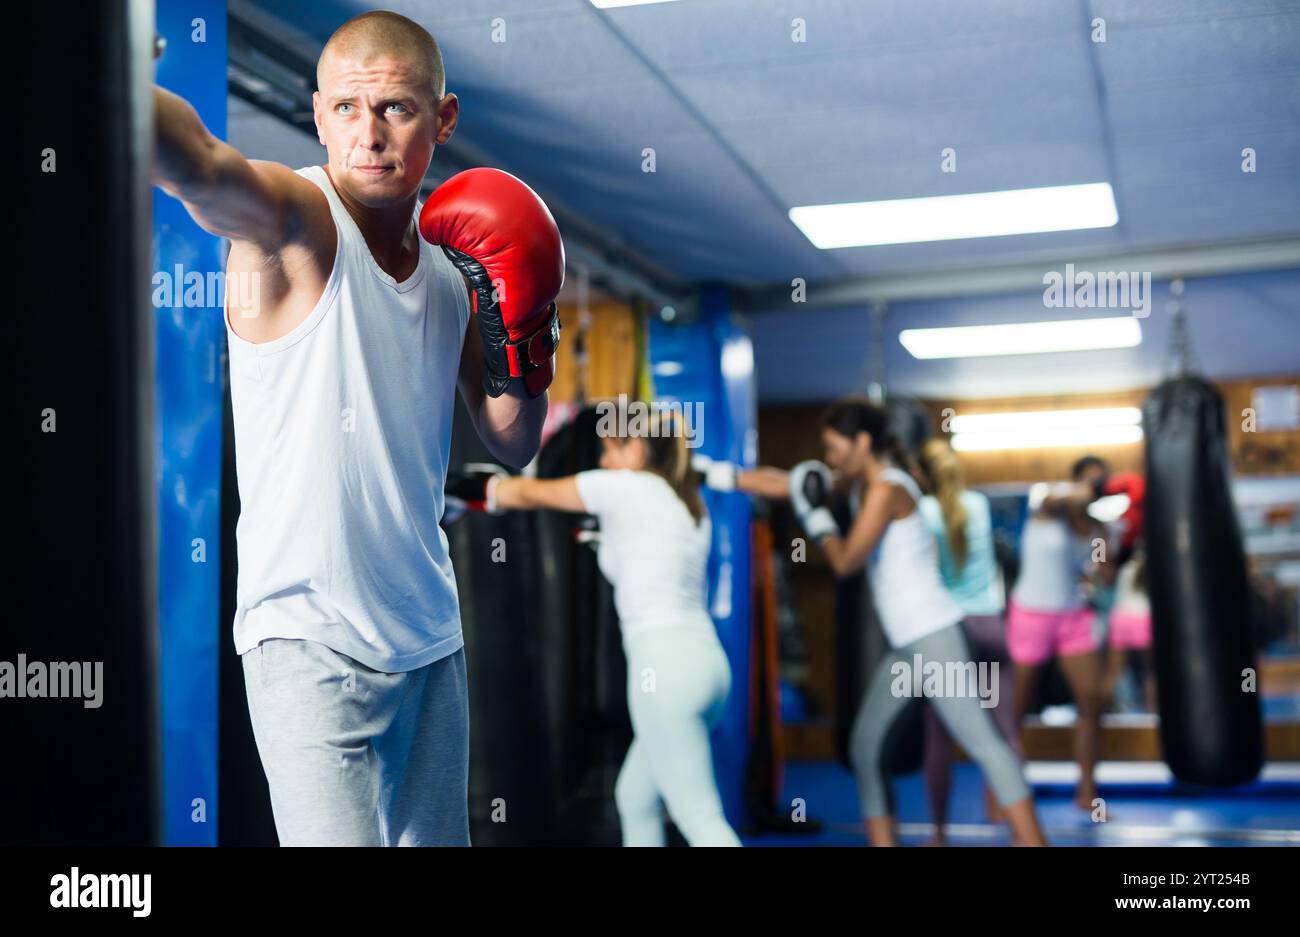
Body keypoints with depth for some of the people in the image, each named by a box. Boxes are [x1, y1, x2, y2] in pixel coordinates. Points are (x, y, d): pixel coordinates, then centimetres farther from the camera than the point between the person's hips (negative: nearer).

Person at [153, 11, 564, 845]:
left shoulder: (455, 261, 8)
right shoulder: (290, 221, -10)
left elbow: (513, 444, 14)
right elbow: (200, 166, -35)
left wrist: (519, 339, -5)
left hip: (430, 639, 6)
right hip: (308, 642, -6)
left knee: (436, 839, 13)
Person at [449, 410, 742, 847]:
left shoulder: (623, 486, -1)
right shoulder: (690, 504, 19)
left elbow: (532, 493, 12)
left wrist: (478, 488, 26)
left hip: (666, 665, -8)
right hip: (704, 660, 8)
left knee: (700, 816, -11)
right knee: (634, 797, 18)